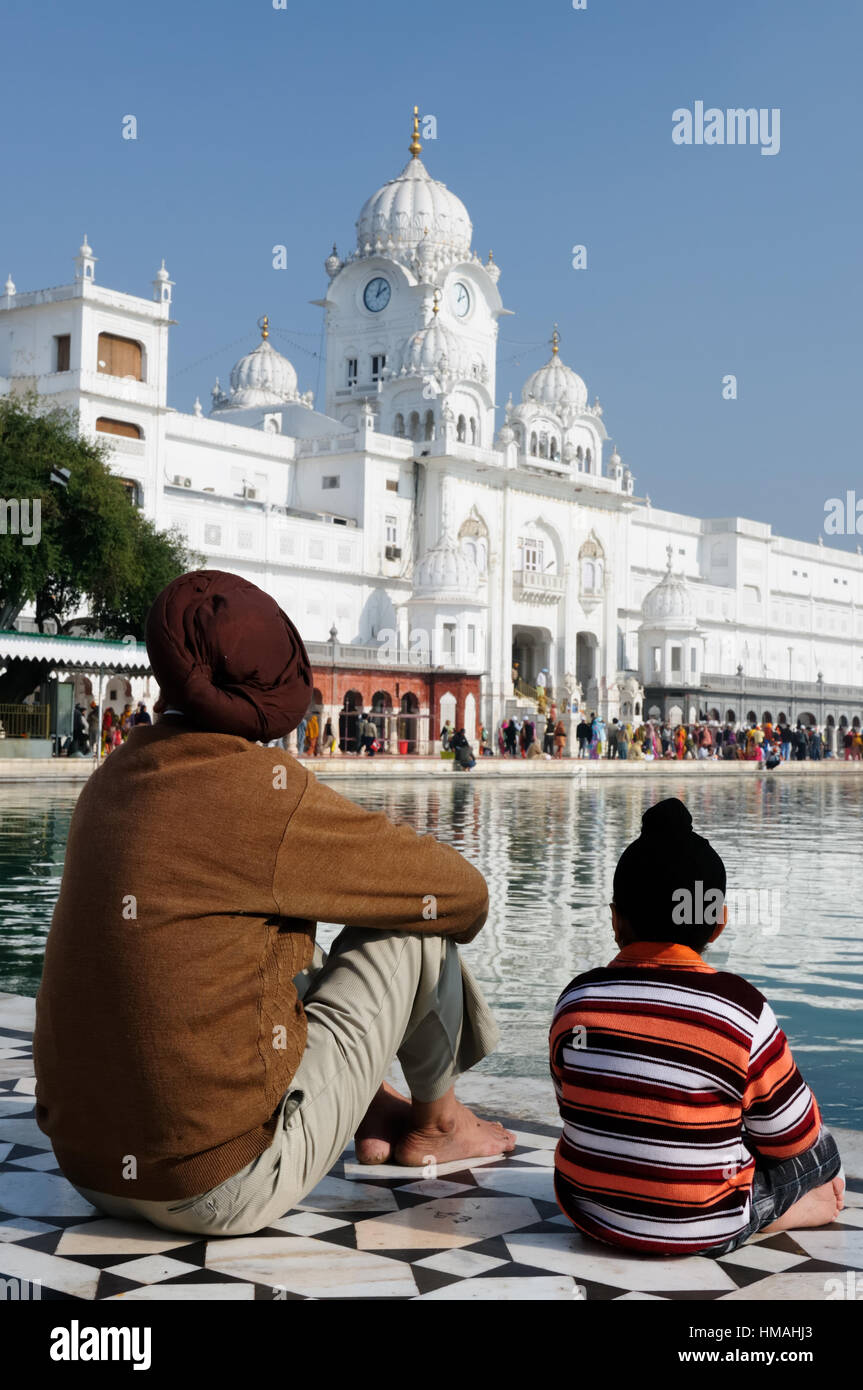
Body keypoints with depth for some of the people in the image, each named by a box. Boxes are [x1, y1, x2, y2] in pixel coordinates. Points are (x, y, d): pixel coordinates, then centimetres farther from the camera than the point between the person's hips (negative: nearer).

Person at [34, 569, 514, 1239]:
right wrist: (456, 909, 15)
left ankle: (374, 1111, 31)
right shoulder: (265, 791, -18)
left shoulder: (119, 775, 5)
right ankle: (437, 1122, 23)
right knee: (420, 918, 1)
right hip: (226, 1190, -8)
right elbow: (462, 892, -7)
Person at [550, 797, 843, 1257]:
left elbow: (576, 1110, 6)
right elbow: (790, 1137, -9)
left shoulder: (577, 1000, -8)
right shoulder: (742, 1010, -19)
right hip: (702, 1231, -4)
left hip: (588, 1211, 5)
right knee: (819, 1148, 20)